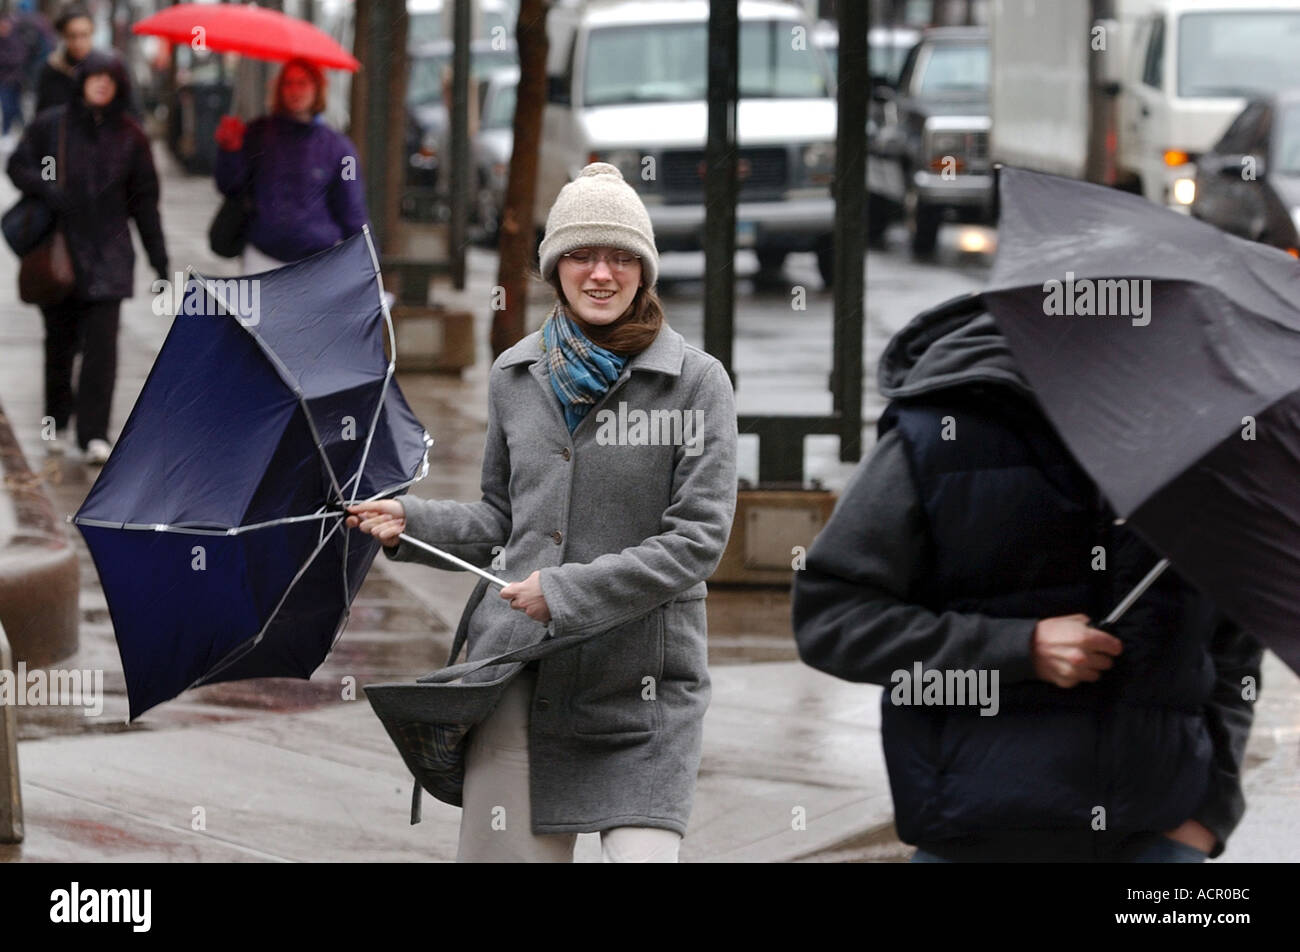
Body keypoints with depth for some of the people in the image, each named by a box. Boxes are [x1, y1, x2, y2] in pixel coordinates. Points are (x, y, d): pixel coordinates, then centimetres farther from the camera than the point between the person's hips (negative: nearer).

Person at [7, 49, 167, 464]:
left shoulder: (129, 135, 5)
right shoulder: (51, 125, 1)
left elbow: (144, 198, 10)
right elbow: (18, 165, 7)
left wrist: (158, 257, 8)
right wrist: (45, 187, -14)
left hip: (108, 256, 0)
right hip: (58, 254, 0)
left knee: (101, 344, -10)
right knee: (60, 342, 10)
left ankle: (94, 434, -10)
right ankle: (57, 422, 28)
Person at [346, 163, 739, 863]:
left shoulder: (696, 382, -2)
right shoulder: (515, 377, 12)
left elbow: (699, 537, -9)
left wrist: (567, 591, -13)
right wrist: (410, 522, 6)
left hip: (643, 684, -3)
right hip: (519, 671, 3)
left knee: (642, 853, -13)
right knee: (500, 852, -1)